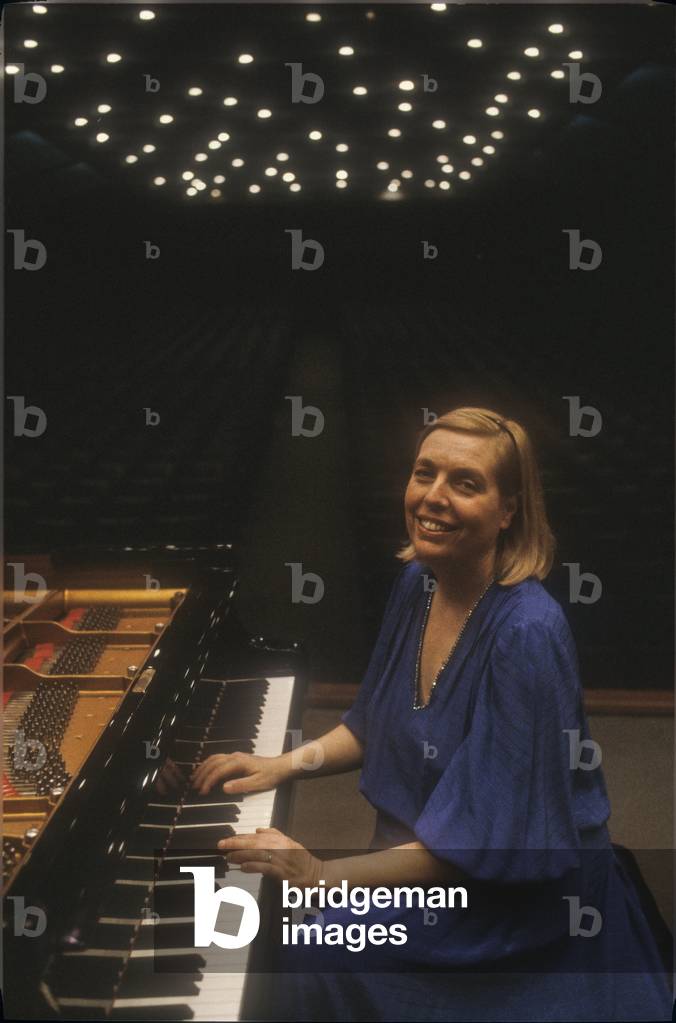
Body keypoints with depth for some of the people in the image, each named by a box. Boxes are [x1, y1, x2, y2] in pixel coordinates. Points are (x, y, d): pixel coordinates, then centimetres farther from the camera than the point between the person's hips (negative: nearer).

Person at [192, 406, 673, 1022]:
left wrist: (320, 874, -26)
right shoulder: (416, 582, -2)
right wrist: (285, 764, 2)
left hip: (517, 898, -7)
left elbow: (479, 839, -26)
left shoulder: (527, 633, -27)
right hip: (419, 854, 7)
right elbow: (378, 723, 14)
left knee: (319, 954, -21)